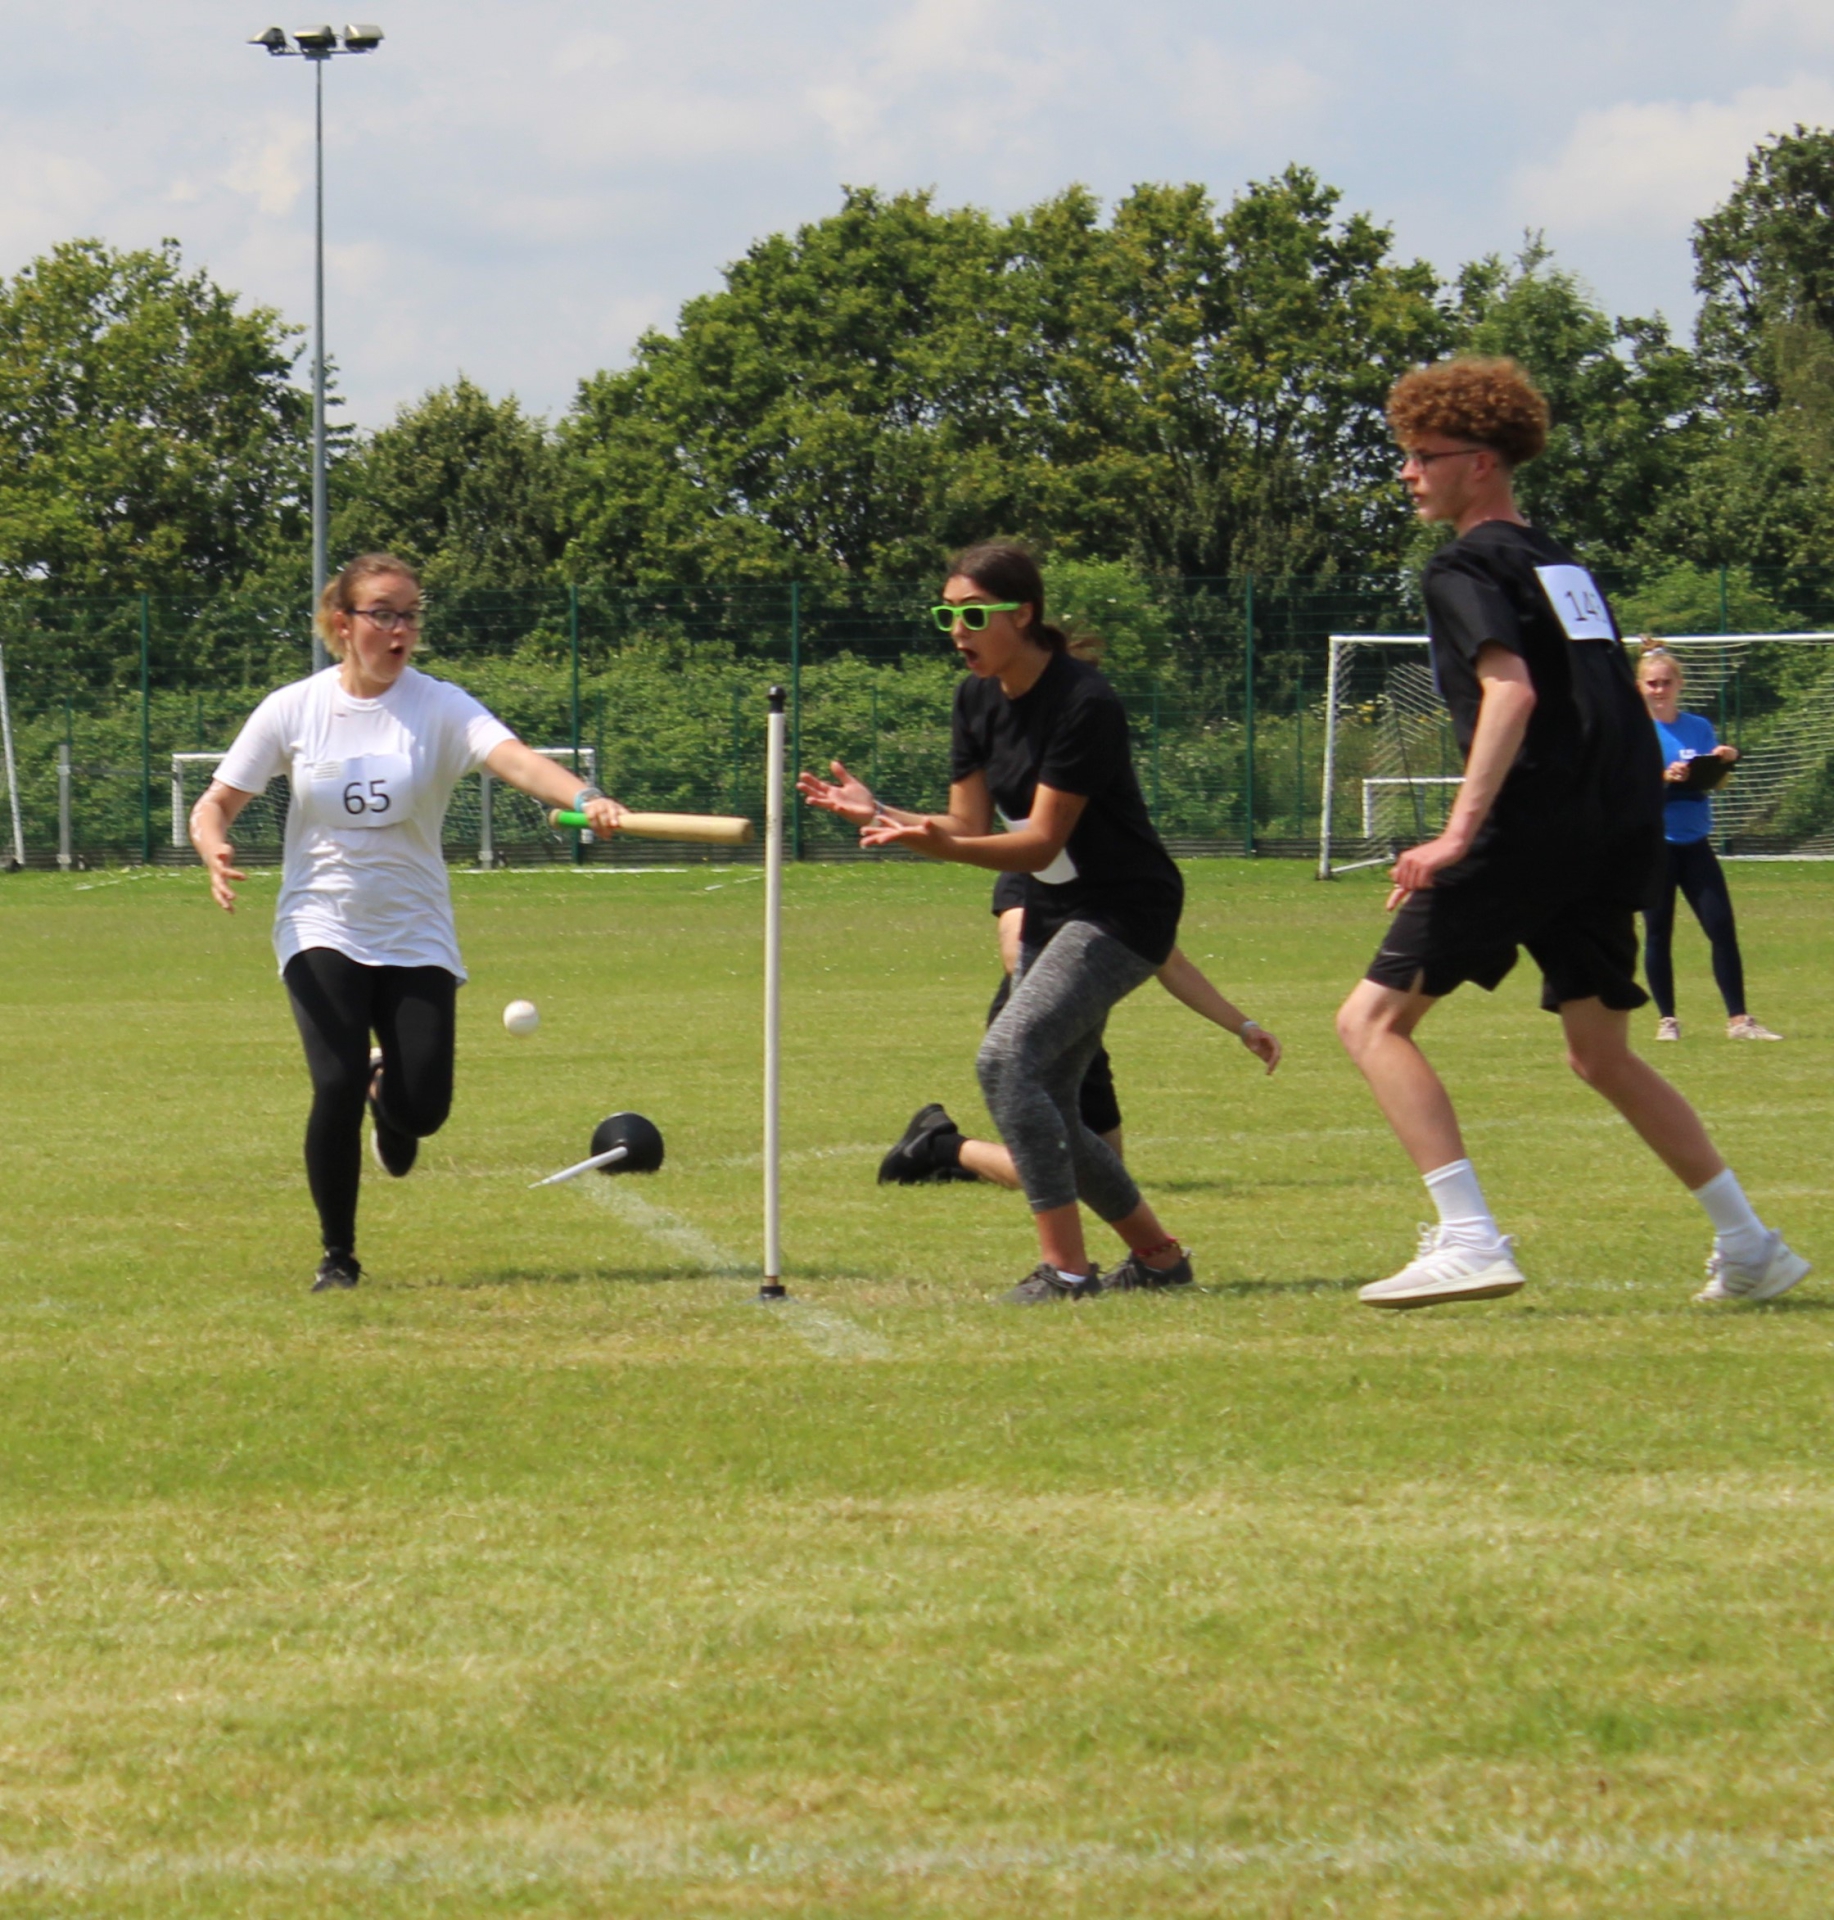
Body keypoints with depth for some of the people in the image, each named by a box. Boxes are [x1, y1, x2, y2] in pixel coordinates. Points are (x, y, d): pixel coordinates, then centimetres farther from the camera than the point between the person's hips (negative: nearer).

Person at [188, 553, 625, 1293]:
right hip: (322, 929, -1)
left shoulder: (439, 707, -6)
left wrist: (583, 797, -44)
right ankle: (337, 1254, 2)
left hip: (415, 934, 1)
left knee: (423, 1107, -9)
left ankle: (386, 1093, 32)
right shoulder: (292, 710, -2)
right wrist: (214, 850, -21)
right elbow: (217, 802, 3)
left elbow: (515, 758, -24)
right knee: (338, 1083, -20)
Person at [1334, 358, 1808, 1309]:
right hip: (1622, 833, 9)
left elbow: (1511, 692, -20)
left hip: (1532, 828, -9)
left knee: (1373, 1018, -4)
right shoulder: (1562, 565, 22)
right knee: (1600, 1054, 21)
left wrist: (1460, 830, -27)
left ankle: (1469, 1239, -17)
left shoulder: (1467, 568, -4)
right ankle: (1750, 1247, 17)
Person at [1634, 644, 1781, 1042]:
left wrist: (1725, 761, -11)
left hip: (1695, 841, 3)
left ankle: (1738, 1019, -4)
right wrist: (1664, 777, -25)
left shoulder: (1700, 728, 9)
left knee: (1722, 926, -4)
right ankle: (1666, 1019, 9)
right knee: (1658, 932, 1)